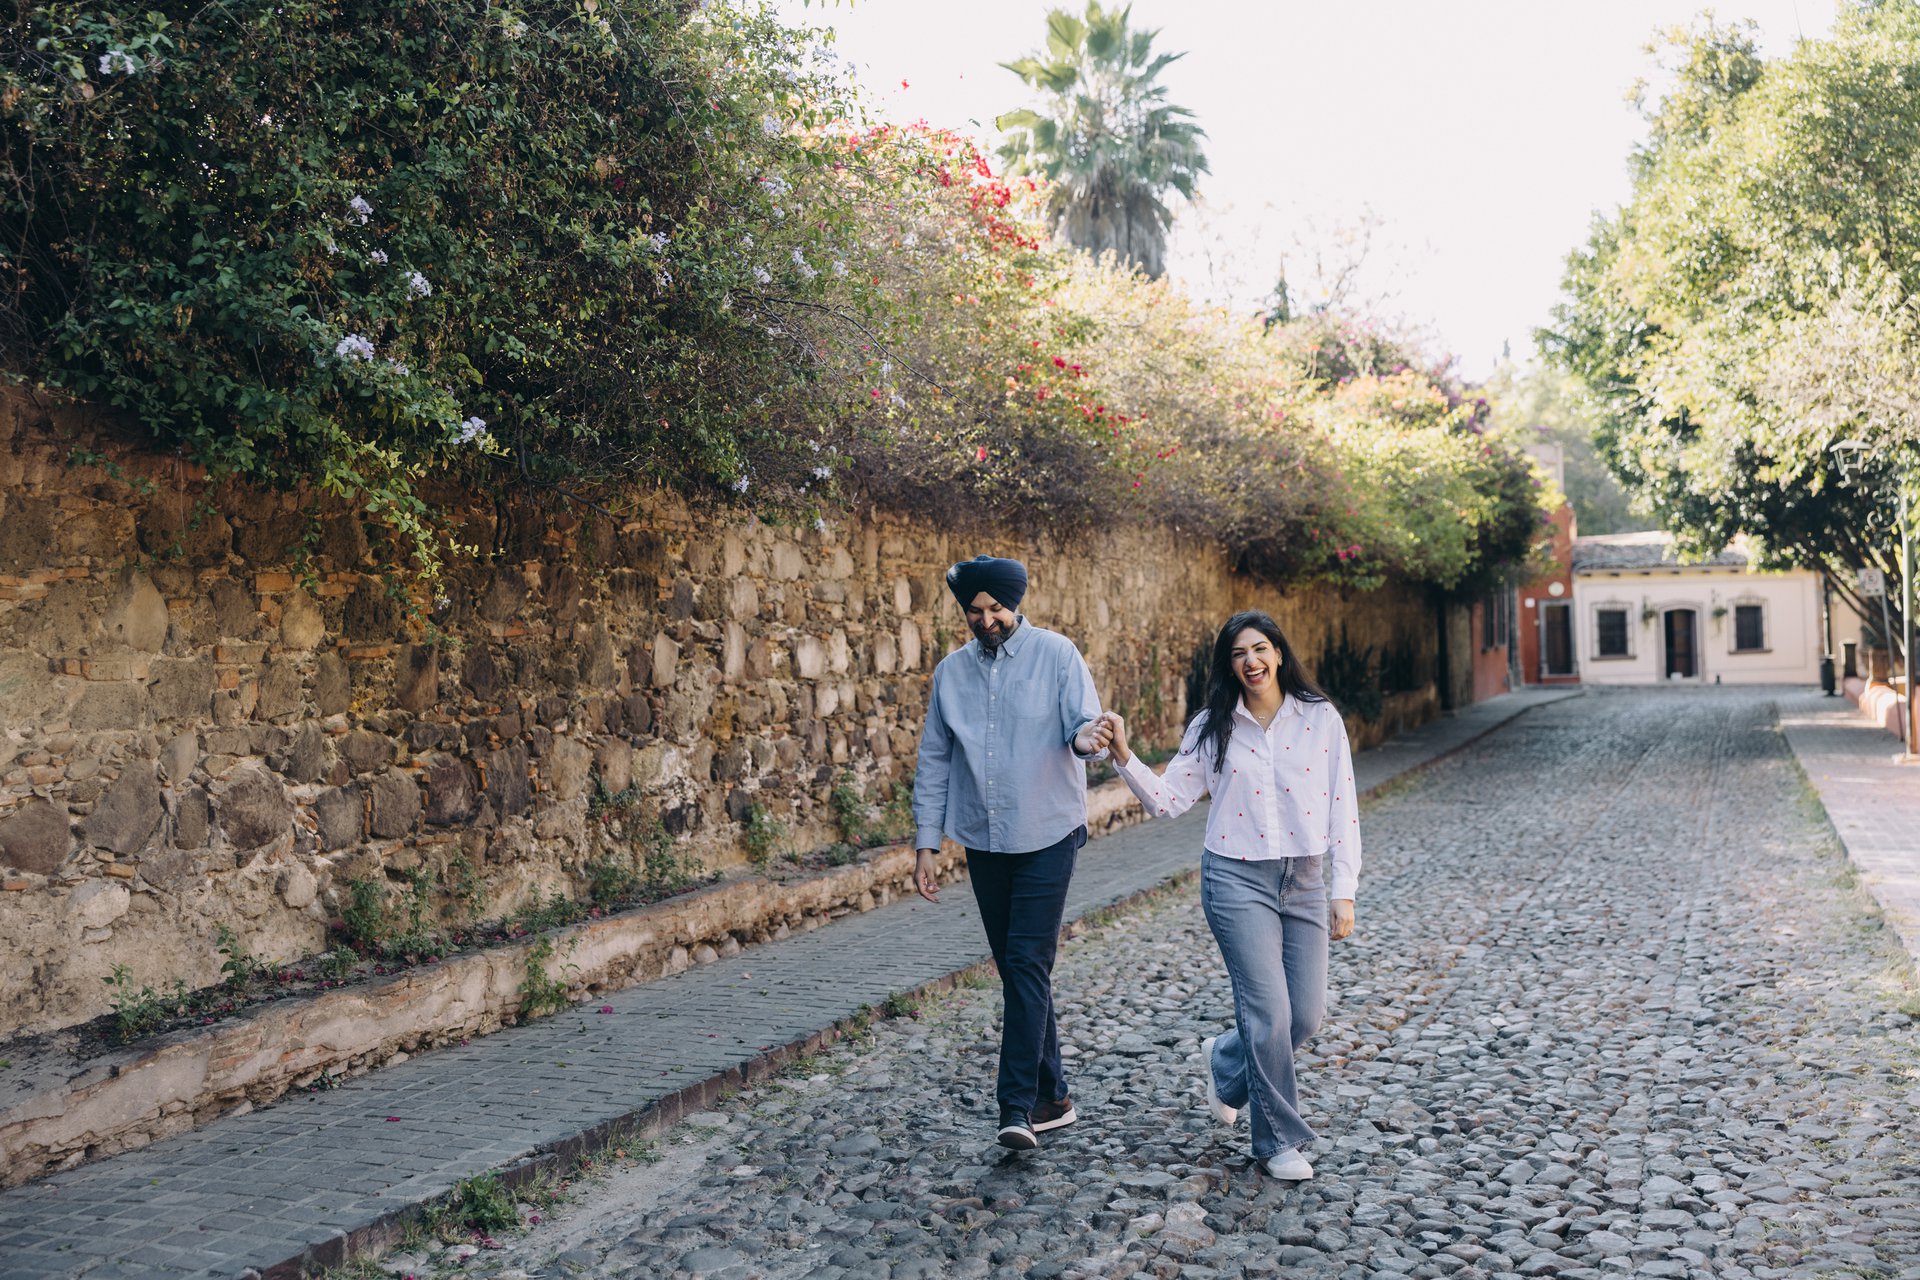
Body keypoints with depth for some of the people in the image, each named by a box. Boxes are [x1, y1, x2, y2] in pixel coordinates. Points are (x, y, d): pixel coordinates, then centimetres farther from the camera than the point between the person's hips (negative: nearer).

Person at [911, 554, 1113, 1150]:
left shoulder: (1056, 654, -5)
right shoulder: (951, 671, 6)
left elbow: (1086, 723, -13)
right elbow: (934, 760, 10)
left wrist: (1085, 740, -38)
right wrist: (925, 843, 6)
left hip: (1047, 836, -4)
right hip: (983, 840, 5)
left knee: (1028, 965, -11)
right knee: (1013, 968, 9)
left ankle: (1019, 1105, -8)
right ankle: (1052, 1095, 21)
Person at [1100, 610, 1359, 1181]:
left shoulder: (1320, 719, 1)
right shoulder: (1213, 727, 0)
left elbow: (1342, 809, 1)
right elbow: (1168, 798, -2)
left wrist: (1344, 892, -2)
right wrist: (1124, 757, -17)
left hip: (1305, 881, 2)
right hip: (1238, 881, -2)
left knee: (1306, 1012, 5)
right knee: (1268, 1010, -7)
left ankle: (1225, 1061, 36)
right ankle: (1278, 1140, 11)